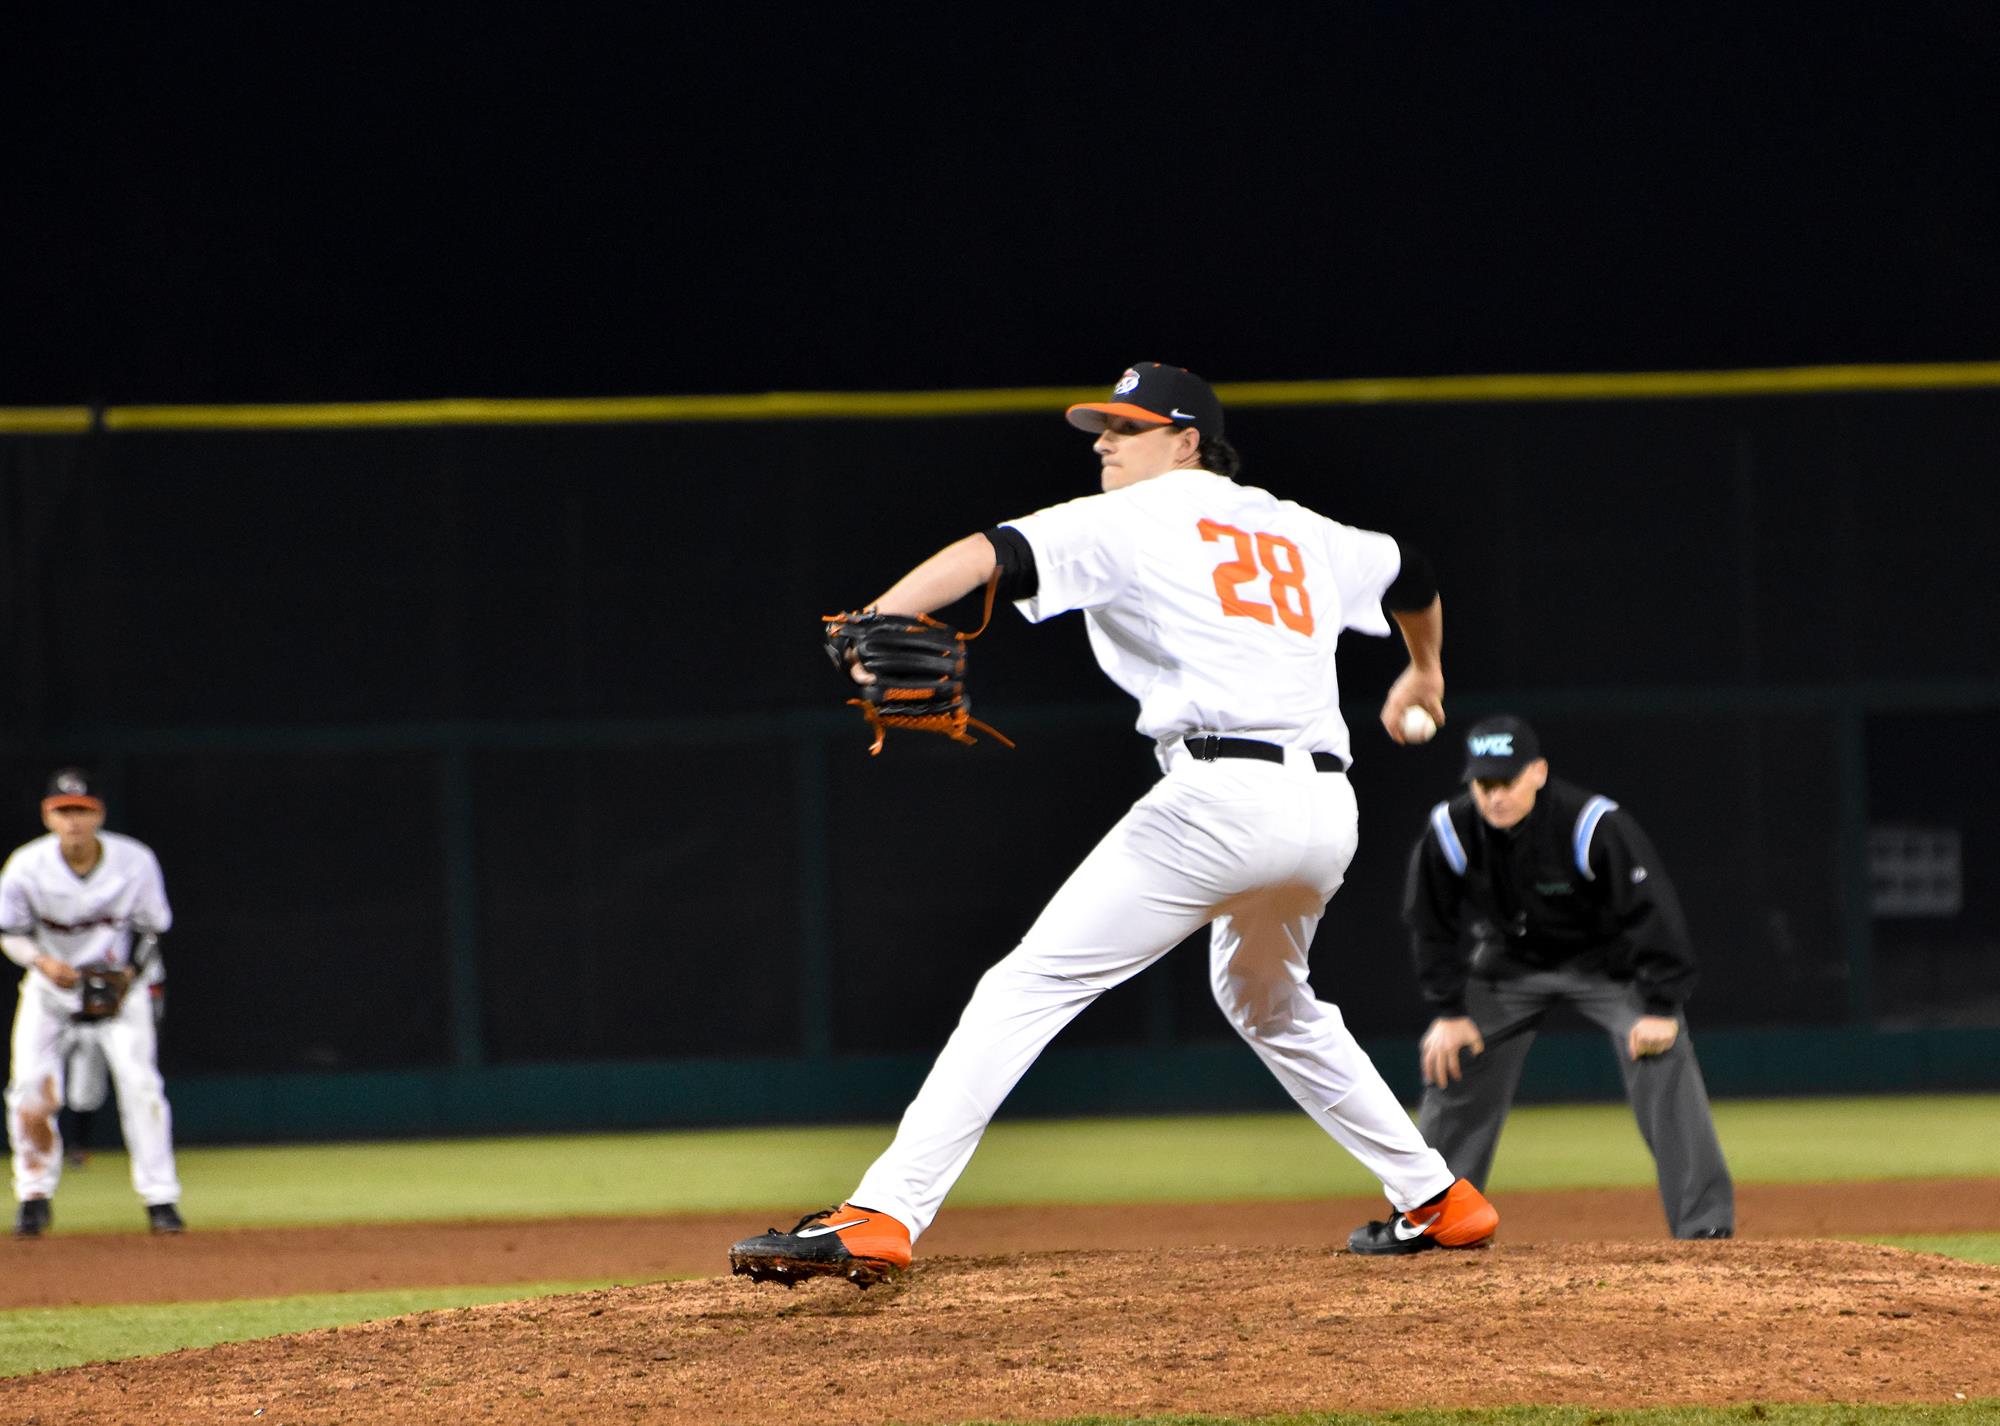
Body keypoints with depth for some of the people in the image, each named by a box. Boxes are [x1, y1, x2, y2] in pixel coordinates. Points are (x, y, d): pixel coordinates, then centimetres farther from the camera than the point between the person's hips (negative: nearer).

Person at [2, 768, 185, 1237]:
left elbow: (151, 926, -3)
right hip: (50, 985, 0)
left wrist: (128, 972, -19)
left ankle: (160, 1198, -4)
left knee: (140, 1083, -13)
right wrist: (42, 961, -27)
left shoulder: (135, 862, -18)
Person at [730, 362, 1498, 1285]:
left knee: (1028, 989, -10)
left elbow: (994, 554, -11)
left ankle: (881, 1217, -21)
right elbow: (1410, 578, 41)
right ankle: (1434, 1199, 35)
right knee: (1265, 999, 35)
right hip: (1326, 809, 7)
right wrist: (1424, 673, 62)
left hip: (1221, 794, -7)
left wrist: (878, 621, -25)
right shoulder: (1295, 532, 24)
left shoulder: (1136, 520, 6)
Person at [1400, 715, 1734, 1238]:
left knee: (1661, 1061, -21)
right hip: (1510, 965, 3)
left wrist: (1660, 1009, -29)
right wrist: (1449, 1012, -7)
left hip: (1606, 960, -3)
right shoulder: (1450, 832, -22)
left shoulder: (1595, 826, -32)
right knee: (1453, 1072, -1)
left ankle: (1705, 1223, -19)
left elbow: (1654, 911, -27)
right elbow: (1432, 925, -6)